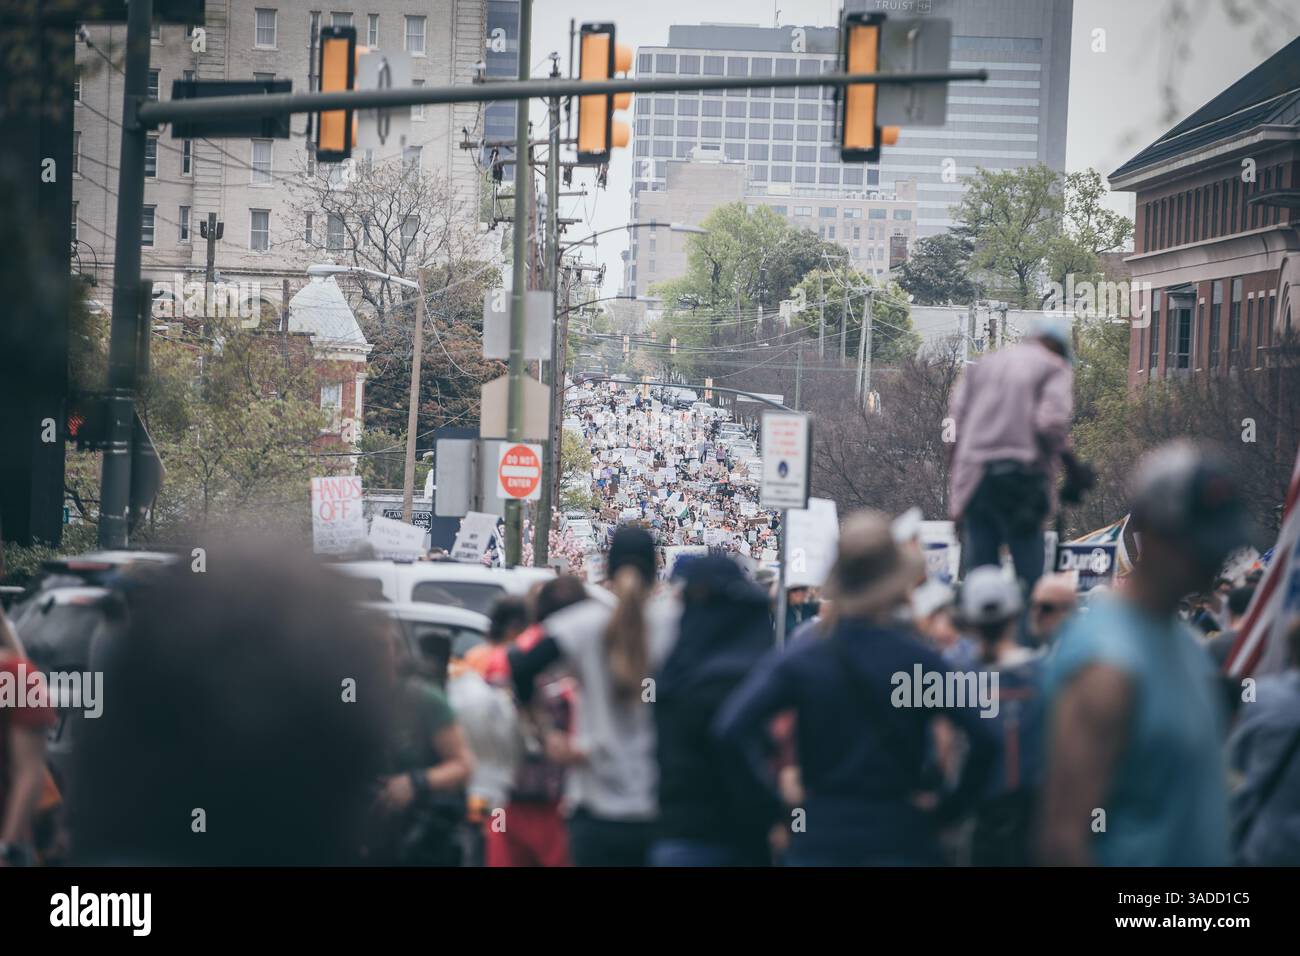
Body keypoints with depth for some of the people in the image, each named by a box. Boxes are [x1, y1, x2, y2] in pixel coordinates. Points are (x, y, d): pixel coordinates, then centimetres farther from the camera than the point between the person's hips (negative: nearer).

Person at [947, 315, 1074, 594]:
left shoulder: (981, 365, 20)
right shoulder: (1055, 369, 5)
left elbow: (955, 417, 11)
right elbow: (1052, 422, -11)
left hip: (973, 476, 4)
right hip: (1022, 475, -4)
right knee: (1029, 574, -1)